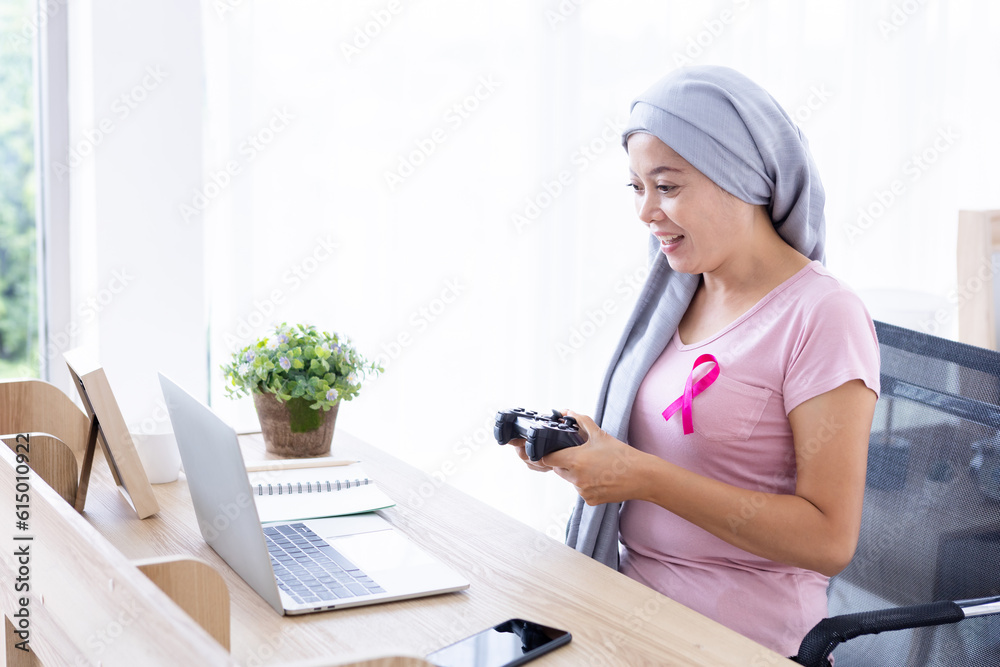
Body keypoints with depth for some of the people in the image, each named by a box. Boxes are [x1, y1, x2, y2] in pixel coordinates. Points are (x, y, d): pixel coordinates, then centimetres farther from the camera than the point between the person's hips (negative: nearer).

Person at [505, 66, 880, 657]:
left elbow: (829, 540, -18)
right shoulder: (676, 295, 11)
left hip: (742, 639, -7)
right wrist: (581, 445, -1)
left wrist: (644, 476, -21)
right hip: (635, 609, 7)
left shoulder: (822, 316, -13)